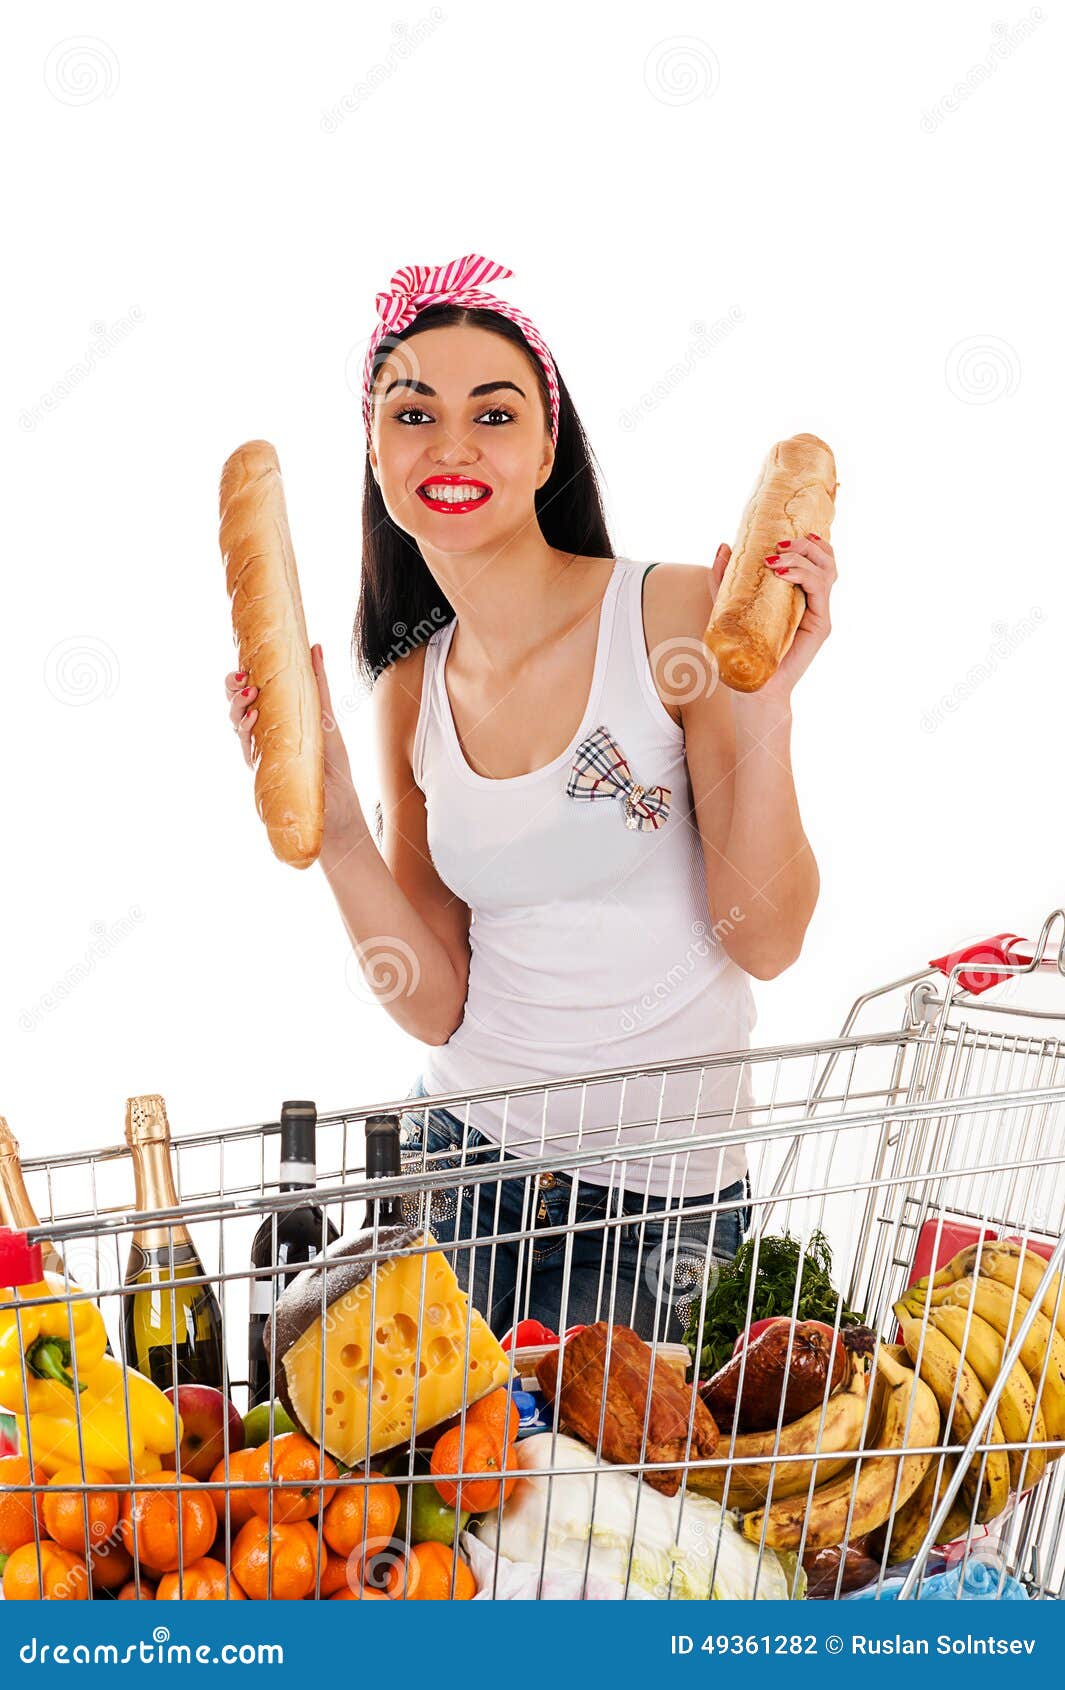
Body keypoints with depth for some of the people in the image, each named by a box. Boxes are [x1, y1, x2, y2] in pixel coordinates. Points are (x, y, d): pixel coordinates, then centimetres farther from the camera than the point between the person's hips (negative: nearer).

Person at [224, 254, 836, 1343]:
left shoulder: (675, 616, -13)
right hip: (469, 1147, 3)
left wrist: (763, 710, -24)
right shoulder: (409, 690, 0)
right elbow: (436, 1005, -2)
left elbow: (766, 942, -12)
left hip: (660, 1179, -3)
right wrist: (334, 823, -14)